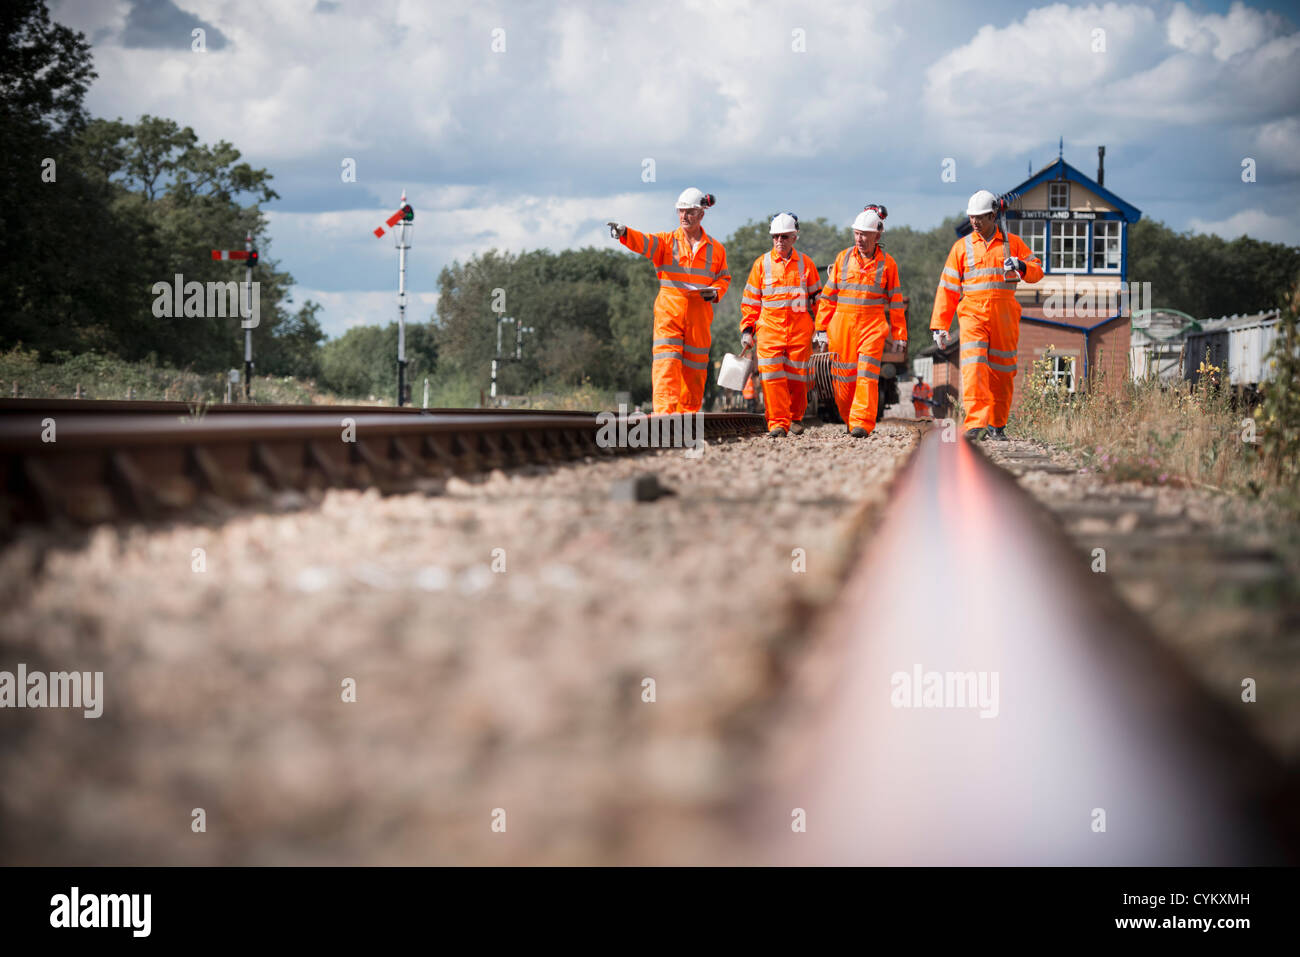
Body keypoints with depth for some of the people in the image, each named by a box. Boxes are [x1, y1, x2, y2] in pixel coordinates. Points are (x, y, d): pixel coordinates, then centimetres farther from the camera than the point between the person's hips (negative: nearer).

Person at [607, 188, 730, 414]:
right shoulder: (667, 241, 4)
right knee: (666, 362, -14)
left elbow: (724, 277, 19)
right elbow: (644, 242, -15)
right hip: (669, 310, -2)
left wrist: (715, 292, -4)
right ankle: (664, 411, -21)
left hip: (699, 314, 2)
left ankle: (688, 414, 18)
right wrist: (624, 233, -36)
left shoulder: (715, 248, 9)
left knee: (694, 367, 6)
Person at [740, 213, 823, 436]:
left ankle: (795, 417, 22)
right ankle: (778, 423, -9)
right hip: (769, 327, 0)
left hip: (800, 329, 1)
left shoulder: (806, 264, 8)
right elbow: (750, 299, 11)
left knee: (797, 375, 2)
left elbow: (817, 298, 14)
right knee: (772, 376, -11)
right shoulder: (762, 264, 7)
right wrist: (747, 329, 5)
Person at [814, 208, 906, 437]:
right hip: (842, 324, 2)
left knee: (867, 375, -13)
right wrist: (822, 328, 7)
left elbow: (896, 302, 8)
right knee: (844, 376, 4)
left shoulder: (887, 263, 4)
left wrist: (899, 334, 6)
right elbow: (828, 296, 11)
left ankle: (862, 424, -17)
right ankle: (849, 420, 22)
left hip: (873, 326, -2)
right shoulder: (843, 258, 8)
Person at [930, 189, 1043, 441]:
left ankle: (997, 425, 16)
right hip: (972, 314, -1)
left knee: (1002, 372, 4)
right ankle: (976, 423, -26)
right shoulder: (962, 247, 9)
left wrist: (1021, 267, -14)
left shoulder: (1012, 243, 10)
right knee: (973, 365, -18)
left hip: (1004, 317, 1)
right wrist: (939, 325, 4)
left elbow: (1037, 271, 10)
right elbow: (947, 288, 9)